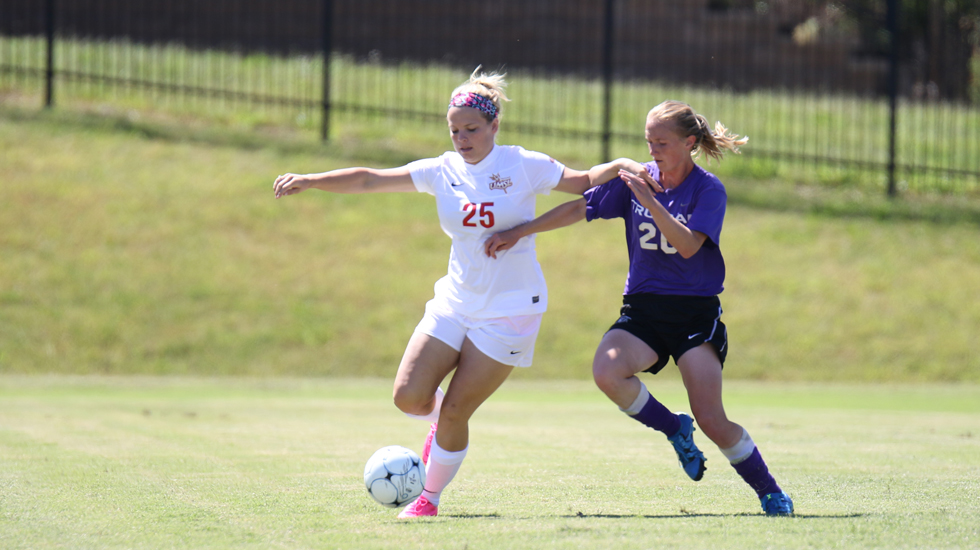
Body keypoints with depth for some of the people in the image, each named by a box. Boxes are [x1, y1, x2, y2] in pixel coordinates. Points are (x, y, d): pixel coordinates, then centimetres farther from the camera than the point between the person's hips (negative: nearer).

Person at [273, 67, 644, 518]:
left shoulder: (523, 166, -6)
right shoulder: (443, 171, 3)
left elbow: (585, 181, 2)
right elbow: (369, 180, -1)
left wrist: (622, 168, -18)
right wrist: (308, 181, -10)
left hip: (508, 312, -4)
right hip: (454, 303, 4)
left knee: (453, 413, -8)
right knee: (408, 397, -7)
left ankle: (430, 497, 12)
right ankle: (443, 427, 28)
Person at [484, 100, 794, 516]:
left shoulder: (708, 190, -7)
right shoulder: (636, 178, 5)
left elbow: (688, 245, -21)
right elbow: (579, 208, 7)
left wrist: (650, 201, -30)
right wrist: (520, 232, 1)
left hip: (695, 313, -4)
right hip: (643, 309, 4)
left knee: (711, 419, -16)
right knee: (606, 371, -28)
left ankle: (770, 493, 5)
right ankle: (675, 430, -2)